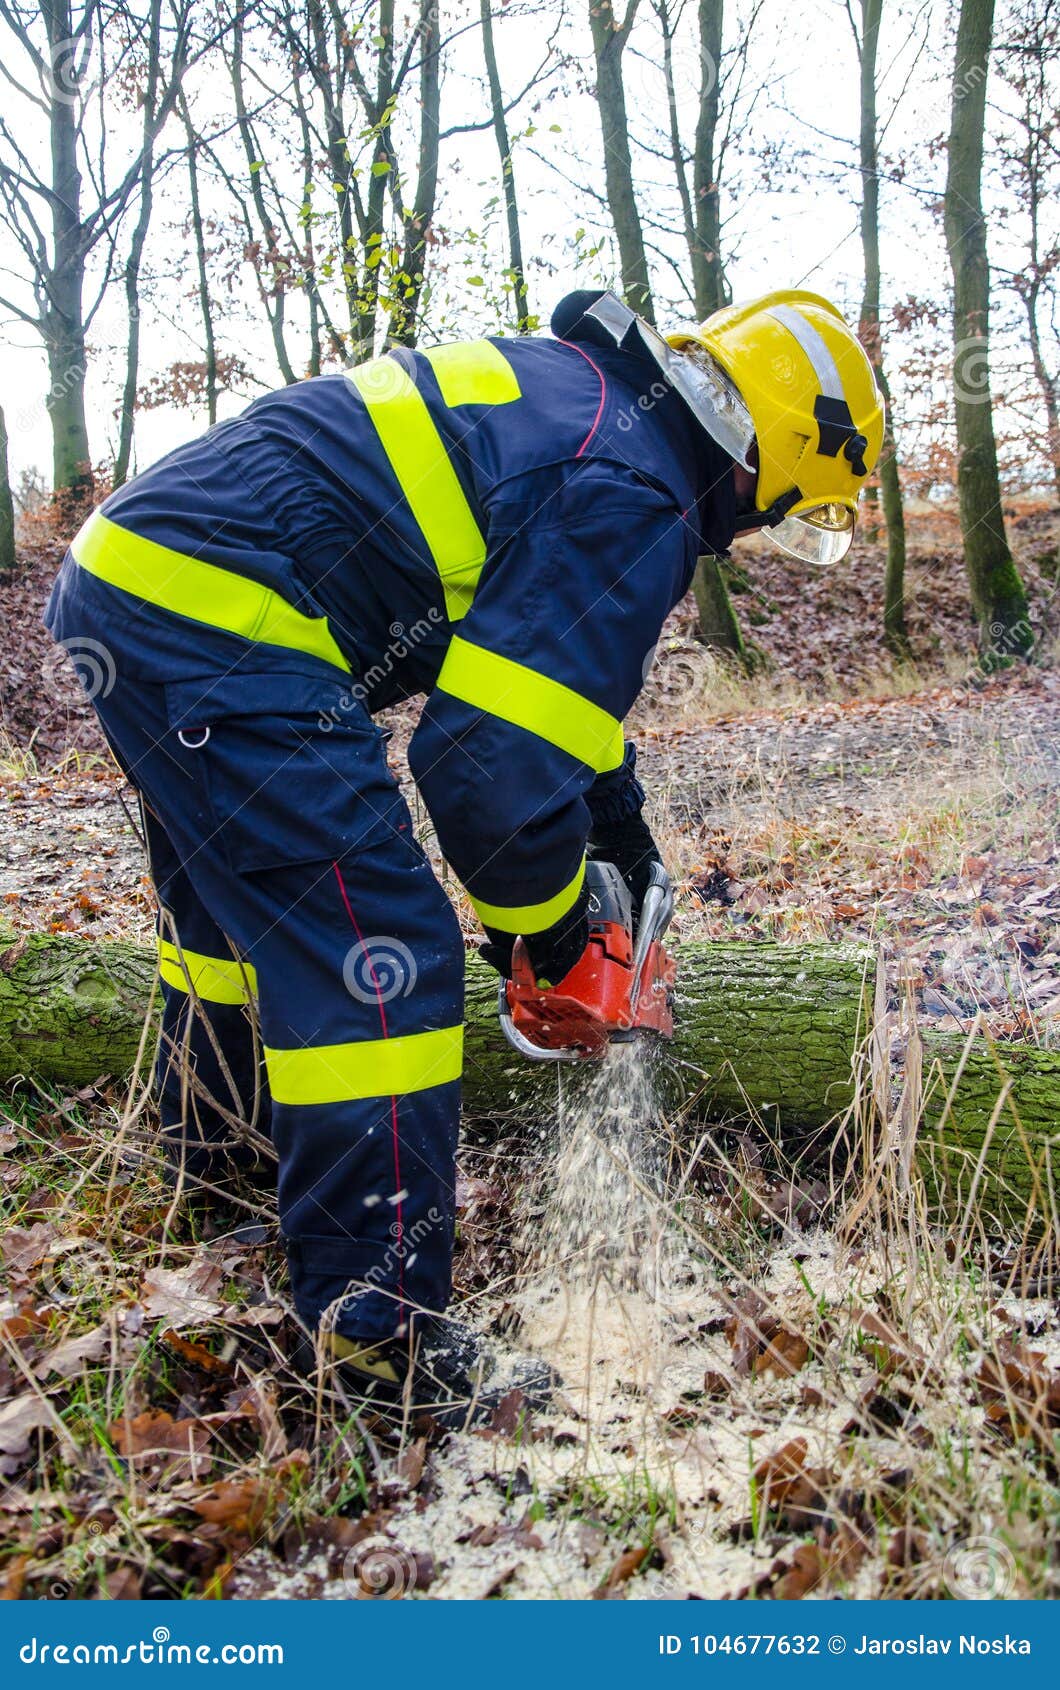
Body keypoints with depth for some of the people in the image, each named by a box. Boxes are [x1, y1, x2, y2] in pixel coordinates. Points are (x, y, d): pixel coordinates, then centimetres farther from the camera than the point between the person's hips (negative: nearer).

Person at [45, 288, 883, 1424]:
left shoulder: (573, 393, 18)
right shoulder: (636, 501, -13)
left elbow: (555, 662, 30)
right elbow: (498, 764, -20)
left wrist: (623, 824, 33)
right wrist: (544, 922, 1)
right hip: (220, 620, -11)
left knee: (235, 887, 28)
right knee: (382, 955, -9)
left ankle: (207, 1144, 51)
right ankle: (381, 1344, 0)